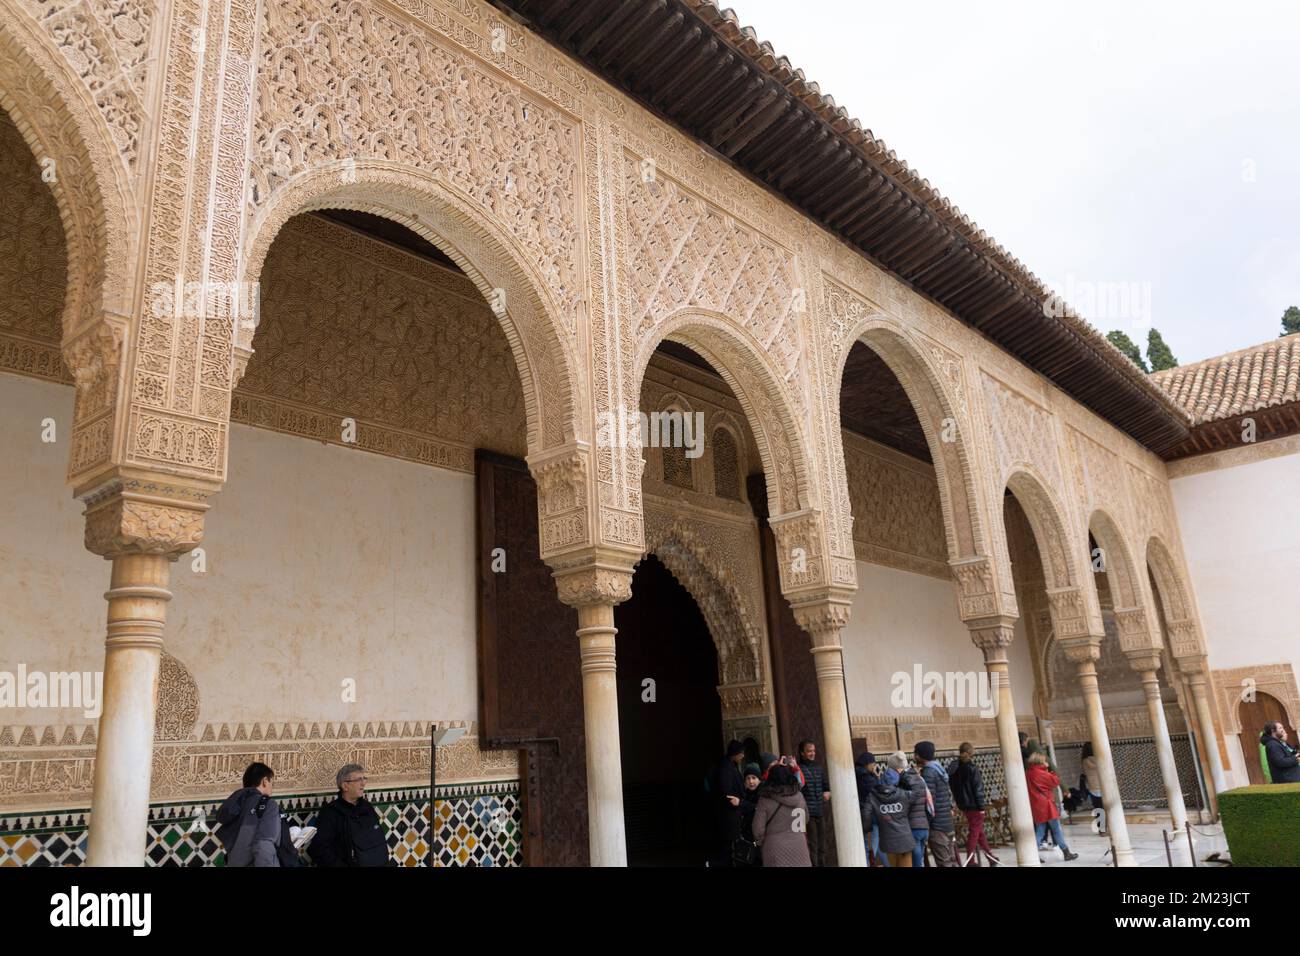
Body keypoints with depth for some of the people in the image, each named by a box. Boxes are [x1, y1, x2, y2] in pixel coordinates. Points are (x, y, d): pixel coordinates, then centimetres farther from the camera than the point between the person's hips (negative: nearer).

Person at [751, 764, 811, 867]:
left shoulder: (765, 800, -7)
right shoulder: (799, 796, 4)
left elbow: (758, 828, -7)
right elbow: (805, 820, 15)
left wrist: (760, 841, 12)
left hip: (776, 851, -3)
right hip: (799, 848, 3)